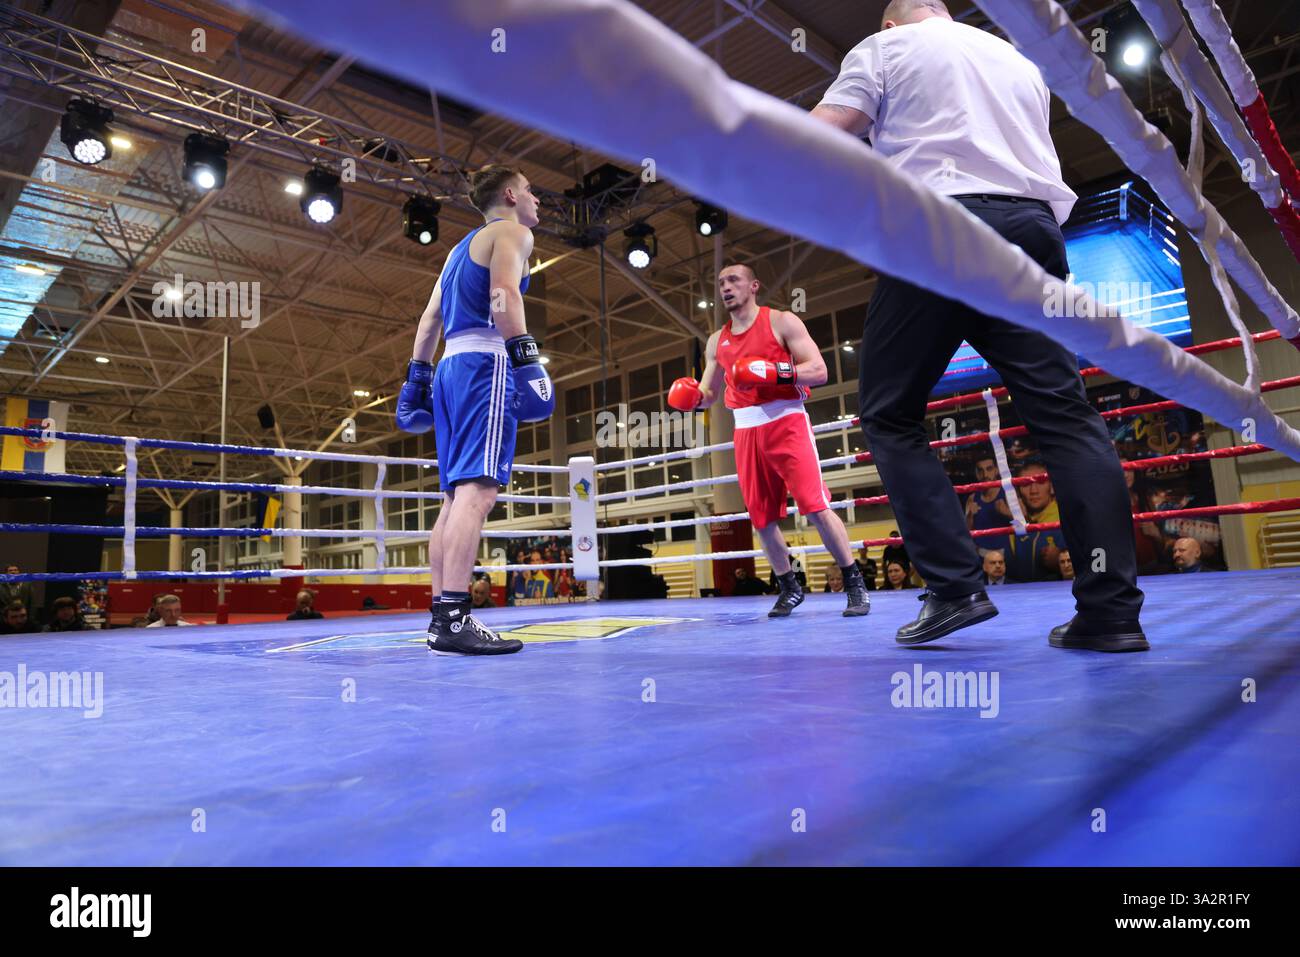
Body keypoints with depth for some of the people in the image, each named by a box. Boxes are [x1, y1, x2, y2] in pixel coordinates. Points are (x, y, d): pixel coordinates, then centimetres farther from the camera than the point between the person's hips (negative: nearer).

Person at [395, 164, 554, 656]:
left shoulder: (463, 246, 29)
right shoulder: (513, 231, 5)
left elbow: (430, 317, 24)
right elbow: (503, 293, -14)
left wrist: (418, 374, 22)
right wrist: (525, 354, -22)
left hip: (451, 365, 9)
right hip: (485, 362, -9)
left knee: (456, 495, 6)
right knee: (478, 489, -18)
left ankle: (441, 616, 7)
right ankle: (454, 619, -26)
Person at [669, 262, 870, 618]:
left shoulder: (782, 322, 1)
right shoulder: (717, 341, 17)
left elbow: (818, 371, -6)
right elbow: (707, 394, 21)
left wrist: (774, 371, -21)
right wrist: (689, 395, -2)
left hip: (786, 422, -5)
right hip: (746, 431, 5)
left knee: (816, 507, -13)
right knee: (762, 519, 6)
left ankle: (855, 585, -1)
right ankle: (789, 587, 21)